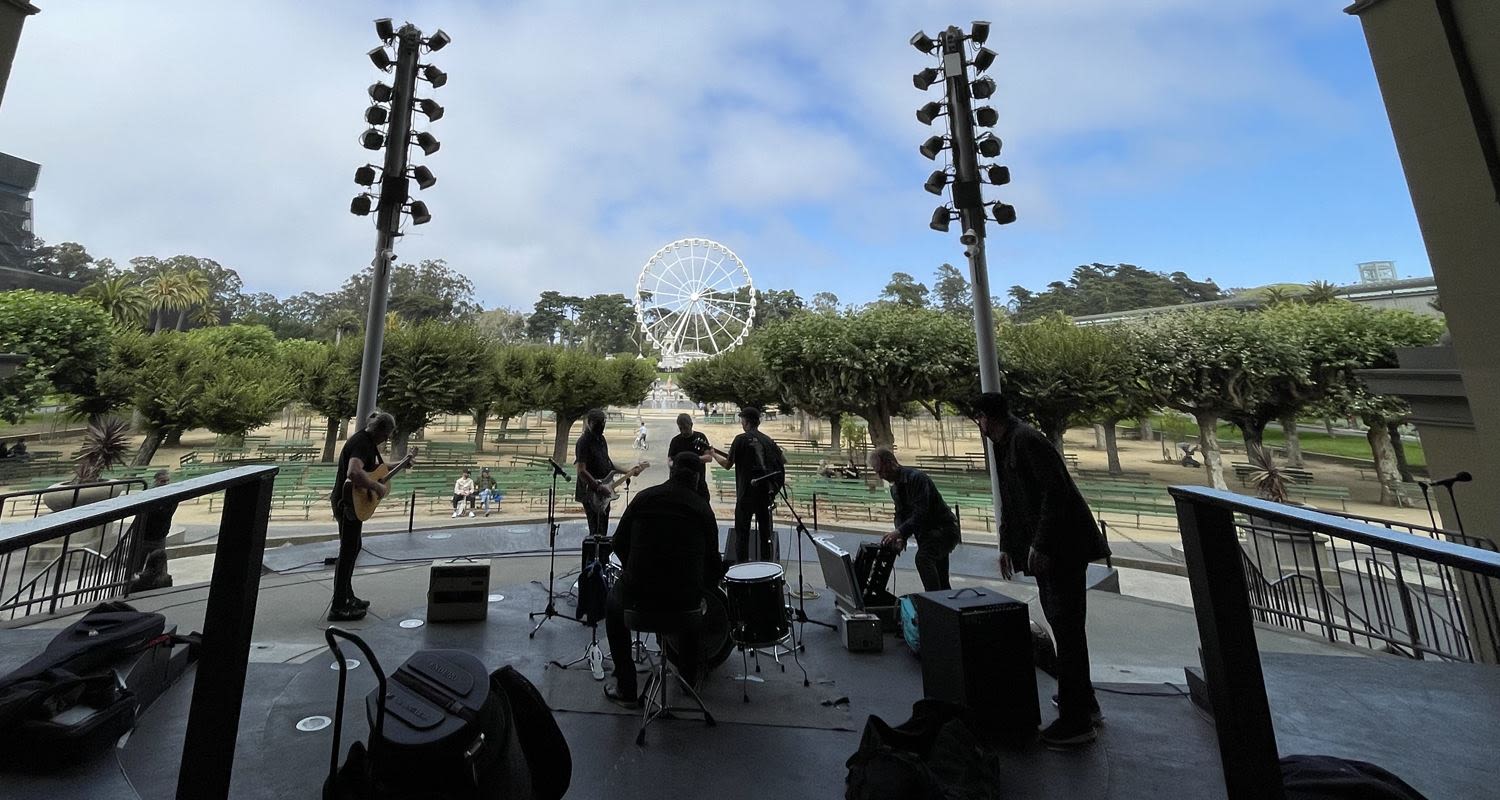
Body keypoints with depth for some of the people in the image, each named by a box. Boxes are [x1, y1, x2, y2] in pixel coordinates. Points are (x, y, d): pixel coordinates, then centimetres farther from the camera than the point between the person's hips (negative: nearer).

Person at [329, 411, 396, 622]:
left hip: (350, 503, 11)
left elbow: (371, 466, 27)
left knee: (353, 548, 20)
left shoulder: (366, 440, 9)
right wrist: (378, 487, -31)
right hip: (349, 503, -11)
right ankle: (338, 608, 8)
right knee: (348, 551, -2)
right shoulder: (362, 443, -24)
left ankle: (347, 597, 34)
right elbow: (353, 473, -41)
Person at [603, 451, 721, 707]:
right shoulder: (702, 508, -1)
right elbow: (713, 564, 1)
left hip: (639, 594, 0)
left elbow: (619, 543, 5)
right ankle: (689, 679, 43)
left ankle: (625, 689, 31)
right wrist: (706, 581, 22)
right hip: (684, 596, 1)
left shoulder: (645, 497, -1)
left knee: (613, 604, 33)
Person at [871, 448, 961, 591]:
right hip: (927, 533, 10)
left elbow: (920, 513, -29)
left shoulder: (916, 478, -21)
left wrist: (899, 532, -34)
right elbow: (900, 515, 6)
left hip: (944, 529, -9)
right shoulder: (895, 488, 9)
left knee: (923, 557, -31)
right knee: (941, 581, 15)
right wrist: (900, 538, -12)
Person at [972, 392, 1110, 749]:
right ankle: (1084, 701, 33)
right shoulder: (1004, 447, 13)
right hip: (1045, 546, 10)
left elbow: (1056, 492, -23)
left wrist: (1040, 544, -22)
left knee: (1066, 626, -3)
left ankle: (1077, 721, 8)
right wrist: (1006, 545, 20)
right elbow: (1010, 502, 19)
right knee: (1060, 622, 18)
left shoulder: (1026, 439, -17)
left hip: (1064, 545, -10)